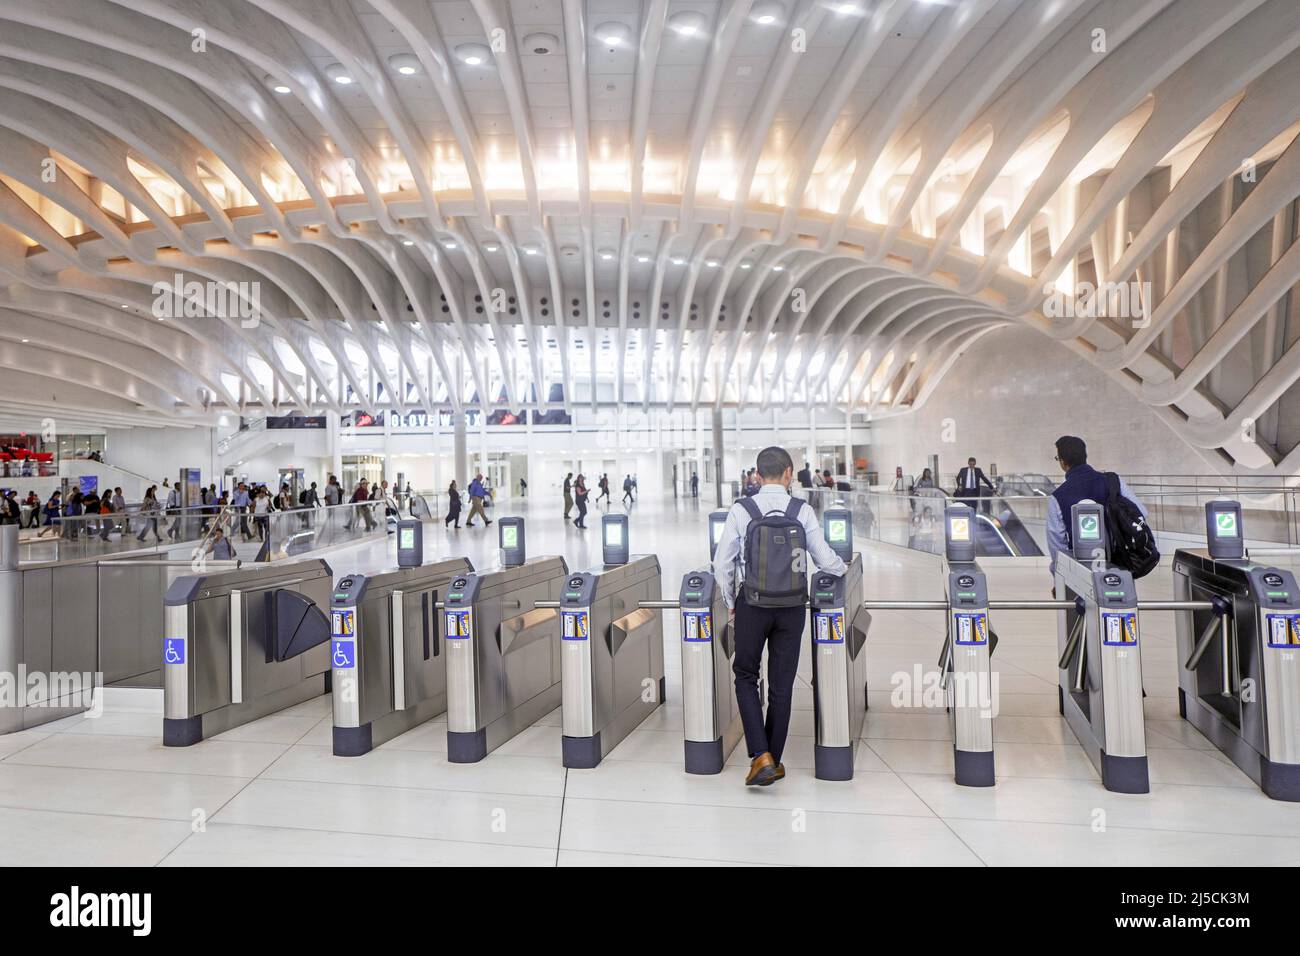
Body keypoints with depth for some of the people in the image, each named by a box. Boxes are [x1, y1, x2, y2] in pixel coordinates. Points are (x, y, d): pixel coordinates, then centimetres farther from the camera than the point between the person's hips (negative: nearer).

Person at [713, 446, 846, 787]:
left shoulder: (740, 510, -5)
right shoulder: (803, 511, -3)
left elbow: (722, 563, -4)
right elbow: (825, 560, 0)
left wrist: (731, 603, 10)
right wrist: (843, 569, 23)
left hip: (752, 602, -1)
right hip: (792, 605, 1)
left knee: (746, 676, 14)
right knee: (782, 683, 11)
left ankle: (761, 756, 3)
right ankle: (774, 761, 22)